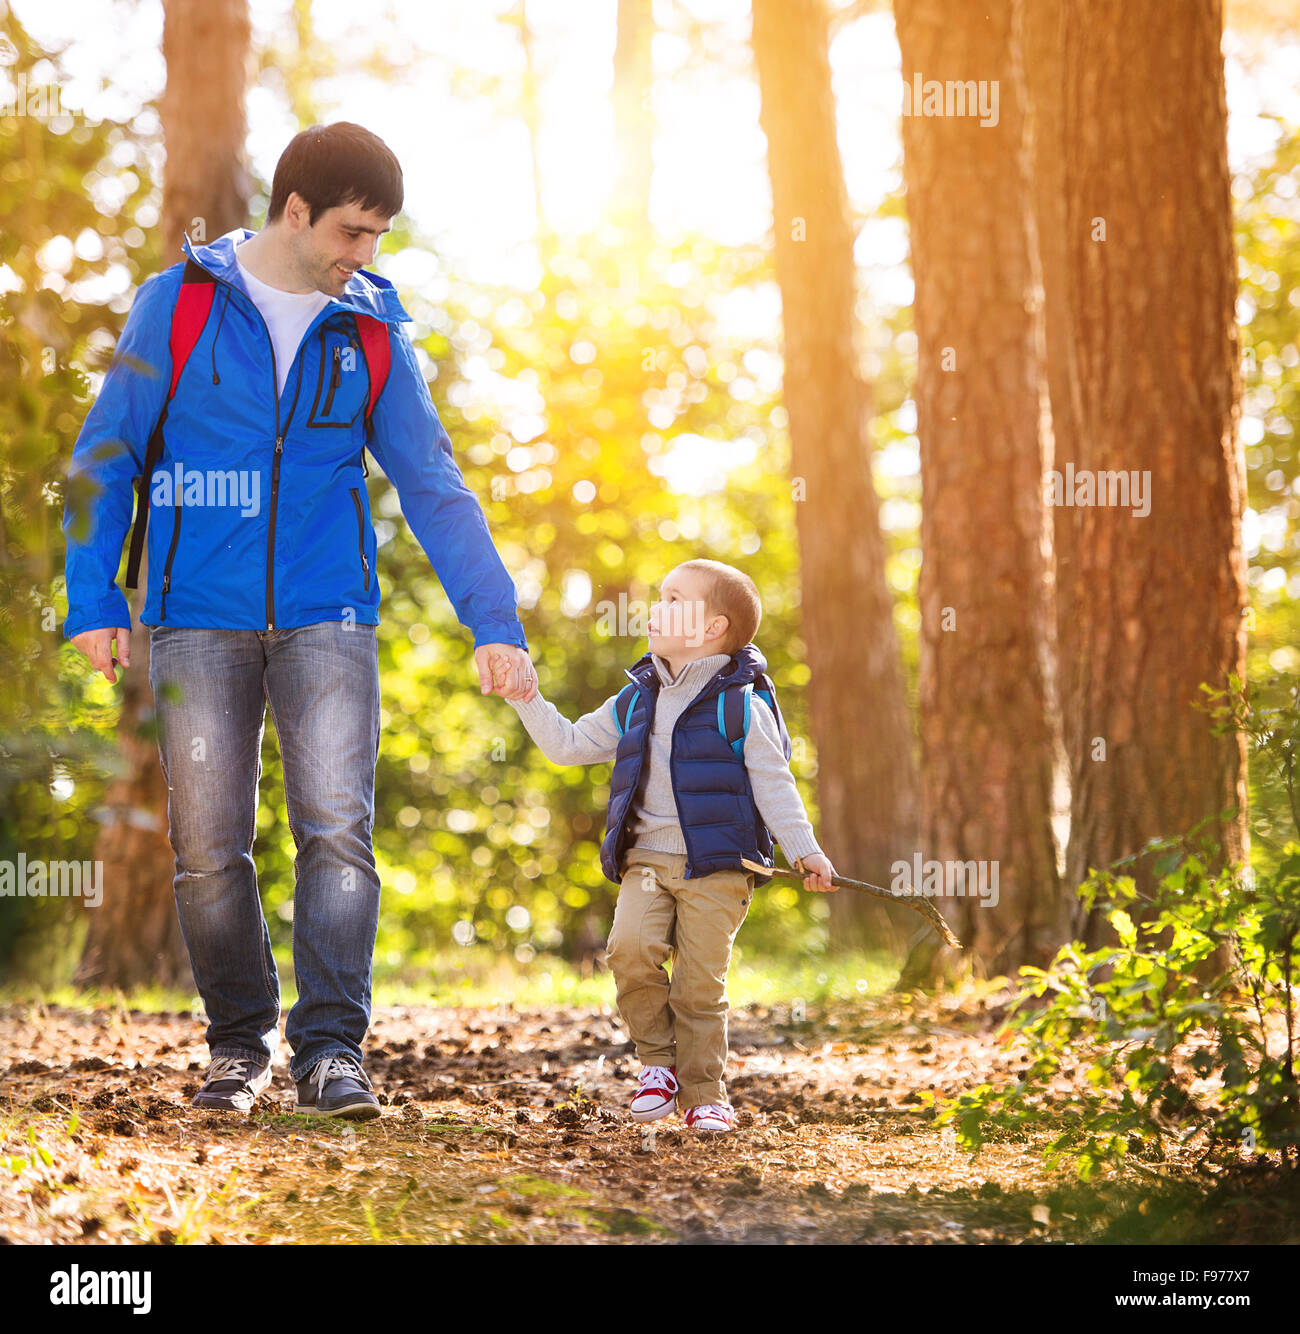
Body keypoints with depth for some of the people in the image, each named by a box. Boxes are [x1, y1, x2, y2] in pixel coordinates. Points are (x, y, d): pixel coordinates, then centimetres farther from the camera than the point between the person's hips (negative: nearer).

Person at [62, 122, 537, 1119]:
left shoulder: (371, 333, 5)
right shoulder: (179, 304, 0)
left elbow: (433, 485, 5)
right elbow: (107, 455, 3)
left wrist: (494, 622, -3)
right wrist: (93, 599, -5)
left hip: (326, 619, 1)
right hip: (199, 623, -1)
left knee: (337, 828, -13)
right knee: (210, 848, 0)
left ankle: (332, 1051, -12)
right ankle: (241, 1044, 16)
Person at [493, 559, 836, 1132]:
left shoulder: (743, 706, 0)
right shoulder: (635, 702, 14)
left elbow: (773, 784, 0)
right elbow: (568, 745, 21)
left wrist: (805, 851, -8)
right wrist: (527, 700, 11)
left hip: (716, 868, -4)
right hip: (646, 860, 4)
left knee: (701, 982, -6)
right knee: (631, 948, -20)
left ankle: (704, 1093, 10)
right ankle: (657, 1061, 0)